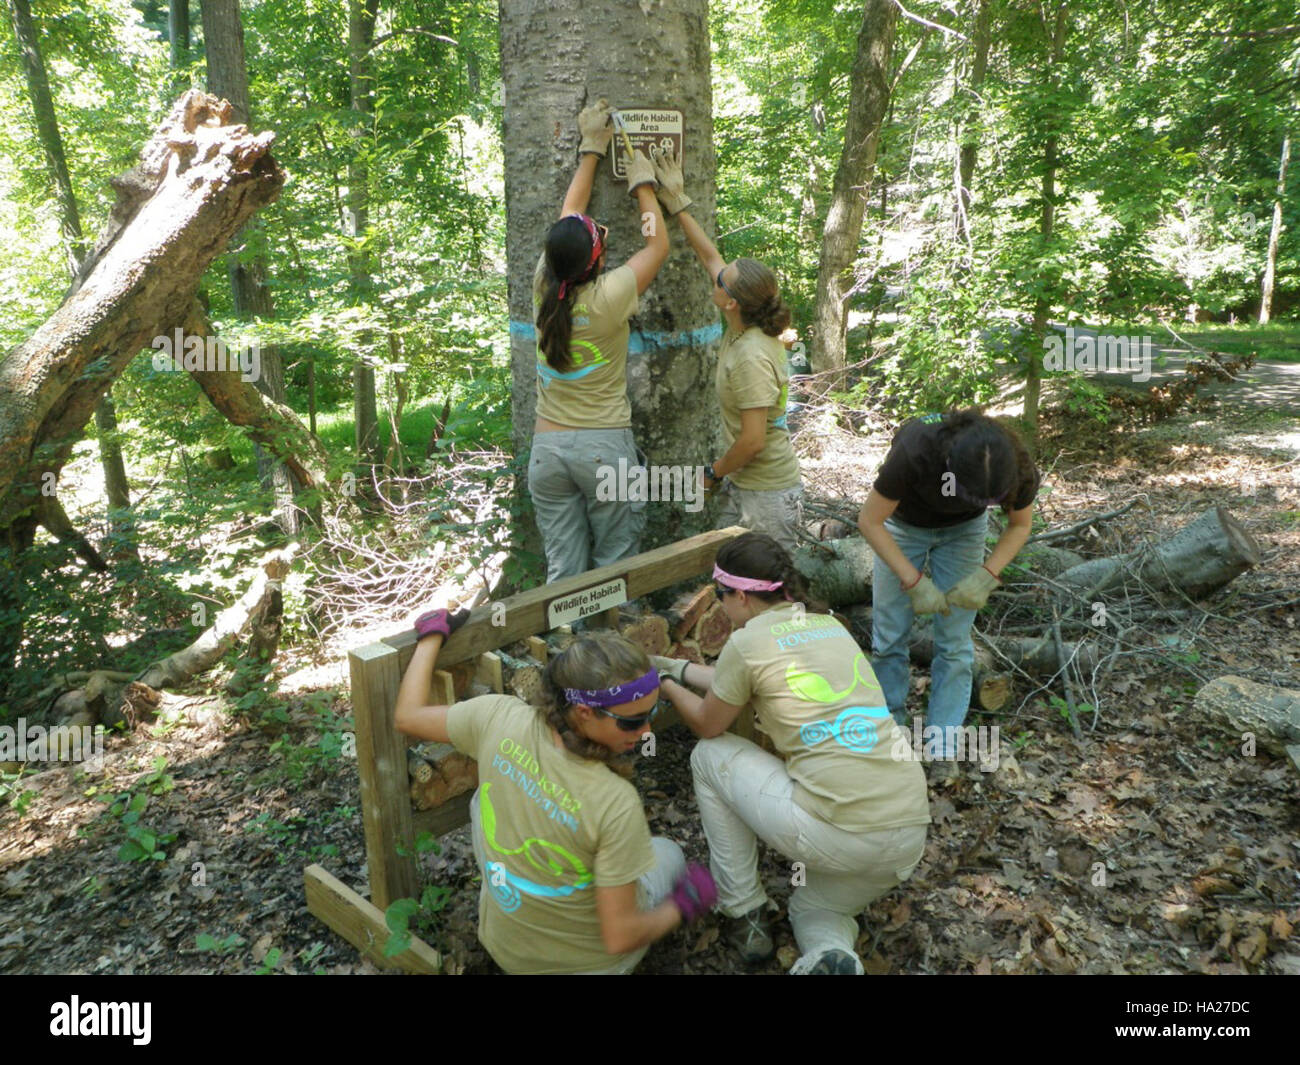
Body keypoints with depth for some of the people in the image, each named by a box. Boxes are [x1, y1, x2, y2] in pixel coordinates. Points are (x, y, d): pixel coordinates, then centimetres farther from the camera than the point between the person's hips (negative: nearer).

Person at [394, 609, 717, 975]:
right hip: (586, 958, -3)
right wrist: (684, 904, -7)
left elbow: (407, 716, -4)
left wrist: (433, 634, 9)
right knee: (667, 853, 25)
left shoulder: (500, 718, -24)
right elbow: (619, 938, -25)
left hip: (502, 945, 3)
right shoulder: (616, 803, -35)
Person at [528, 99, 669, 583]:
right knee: (615, 562, 9)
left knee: (561, 568, 9)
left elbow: (568, 215, 13)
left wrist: (592, 148, 23)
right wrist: (642, 184, 15)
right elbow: (658, 245, 3)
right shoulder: (608, 298, -13)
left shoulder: (542, 289, -2)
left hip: (547, 445, 4)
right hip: (604, 444, -4)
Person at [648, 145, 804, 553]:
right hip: (741, 485, 9)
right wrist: (677, 203, 9)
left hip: (767, 494, -9)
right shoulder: (743, 330, -2)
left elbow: (753, 440, -25)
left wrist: (714, 472, -8)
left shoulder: (752, 358, -26)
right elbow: (708, 255, 8)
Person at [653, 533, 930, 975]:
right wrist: (677, 667, 41)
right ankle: (830, 954, -1)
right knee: (812, 910, 34)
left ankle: (744, 917, 21)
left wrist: (665, 684, 30)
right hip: (911, 834, 7)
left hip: (836, 833, -7)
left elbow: (707, 725, 12)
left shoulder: (748, 641, -5)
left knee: (710, 756, 17)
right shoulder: (830, 625, 15)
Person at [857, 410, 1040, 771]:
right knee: (889, 635, 1)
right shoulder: (913, 450, -42)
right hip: (903, 524, -1)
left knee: (954, 640, 0)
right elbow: (869, 521, -27)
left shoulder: (1016, 468, -32)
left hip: (962, 529, 1)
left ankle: (942, 745, 12)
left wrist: (986, 577, -25)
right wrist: (915, 582, -31)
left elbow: (1020, 525, -10)